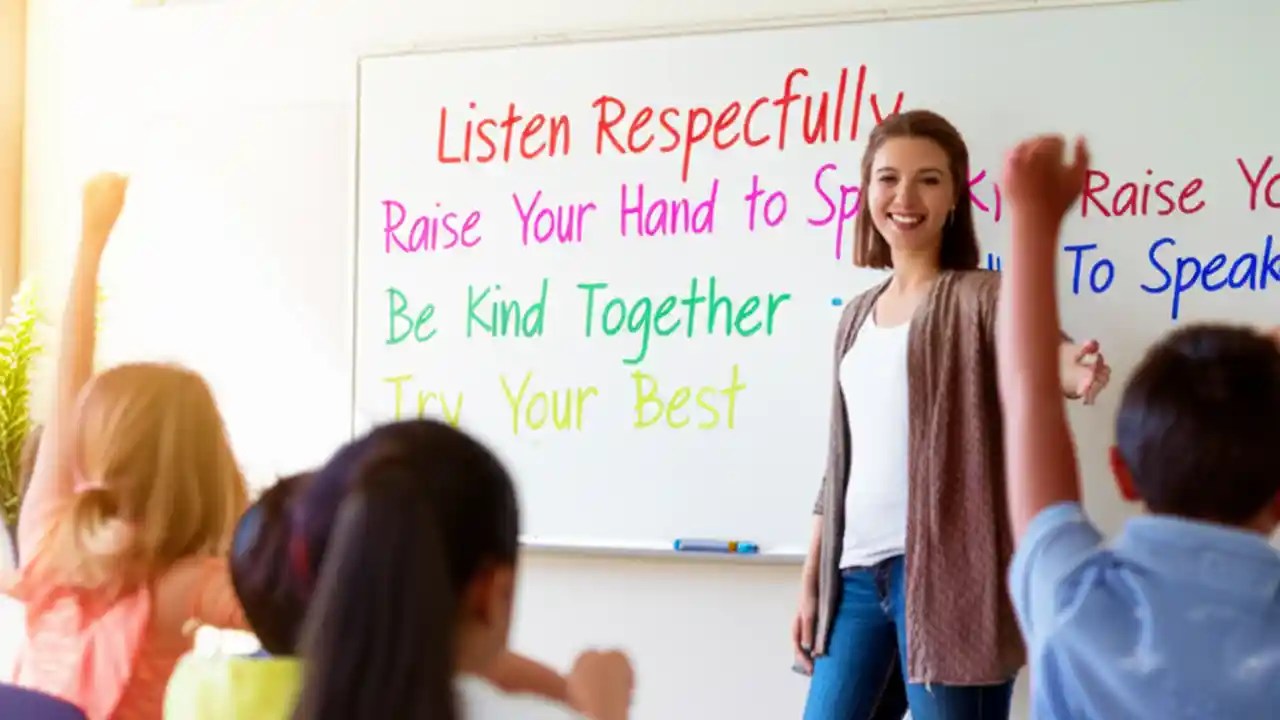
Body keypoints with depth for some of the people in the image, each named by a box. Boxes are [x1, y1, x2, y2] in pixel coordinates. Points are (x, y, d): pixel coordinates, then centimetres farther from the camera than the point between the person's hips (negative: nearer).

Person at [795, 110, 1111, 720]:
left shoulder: (980, 297, -2)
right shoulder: (856, 318, 16)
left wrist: (1073, 372, -48)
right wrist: (811, 579, 18)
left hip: (946, 568, -6)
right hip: (857, 573, 6)